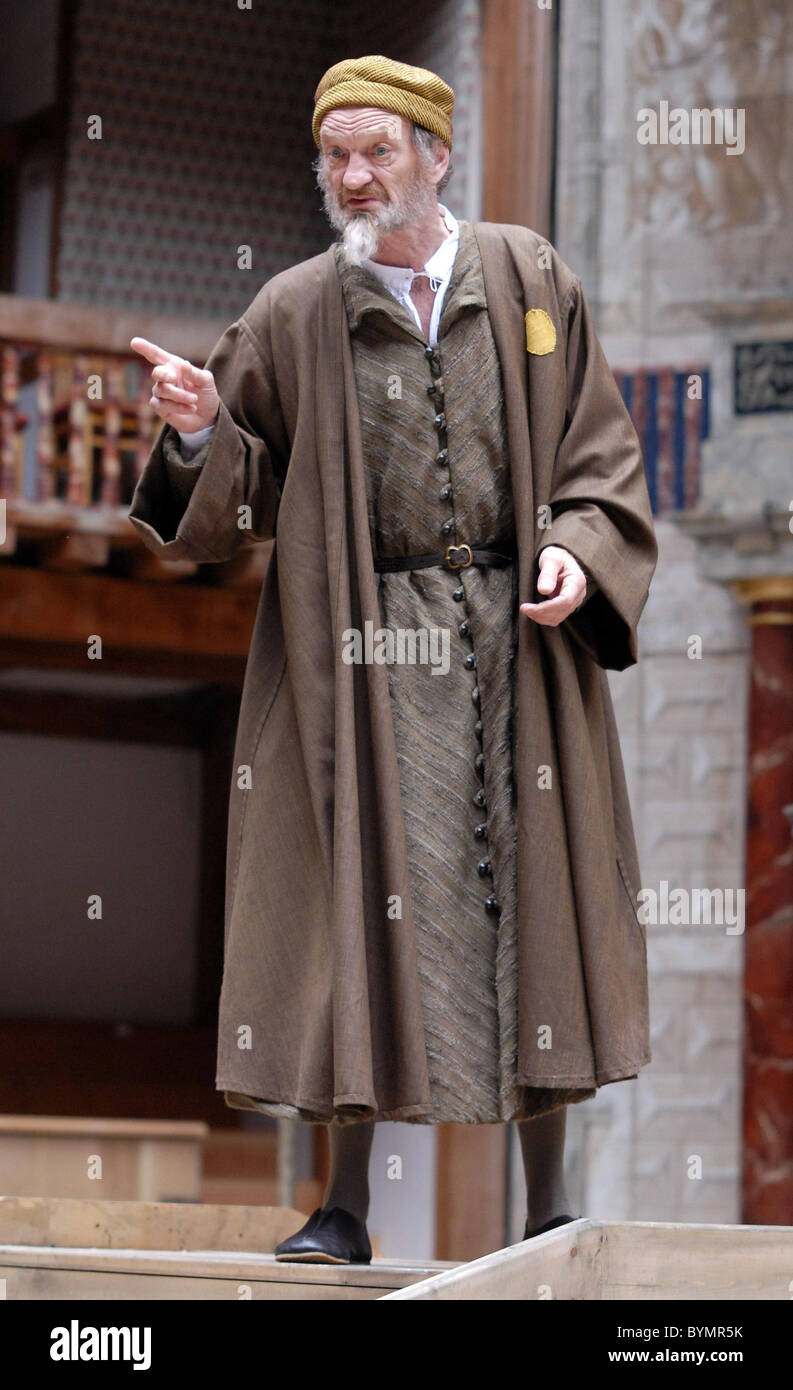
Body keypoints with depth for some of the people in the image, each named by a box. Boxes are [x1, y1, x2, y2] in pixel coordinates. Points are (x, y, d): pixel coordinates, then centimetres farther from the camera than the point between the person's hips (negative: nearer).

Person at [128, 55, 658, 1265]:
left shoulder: (532, 281, 5)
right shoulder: (293, 315, 2)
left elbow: (602, 450, 7)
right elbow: (231, 498, 3)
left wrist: (580, 551, -10)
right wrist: (201, 430, -17)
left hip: (518, 632, 1)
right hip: (364, 644, -1)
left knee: (527, 892, 3)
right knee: (357, 896, -4)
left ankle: (549, 1199, 13)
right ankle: (346, 1205, 4)